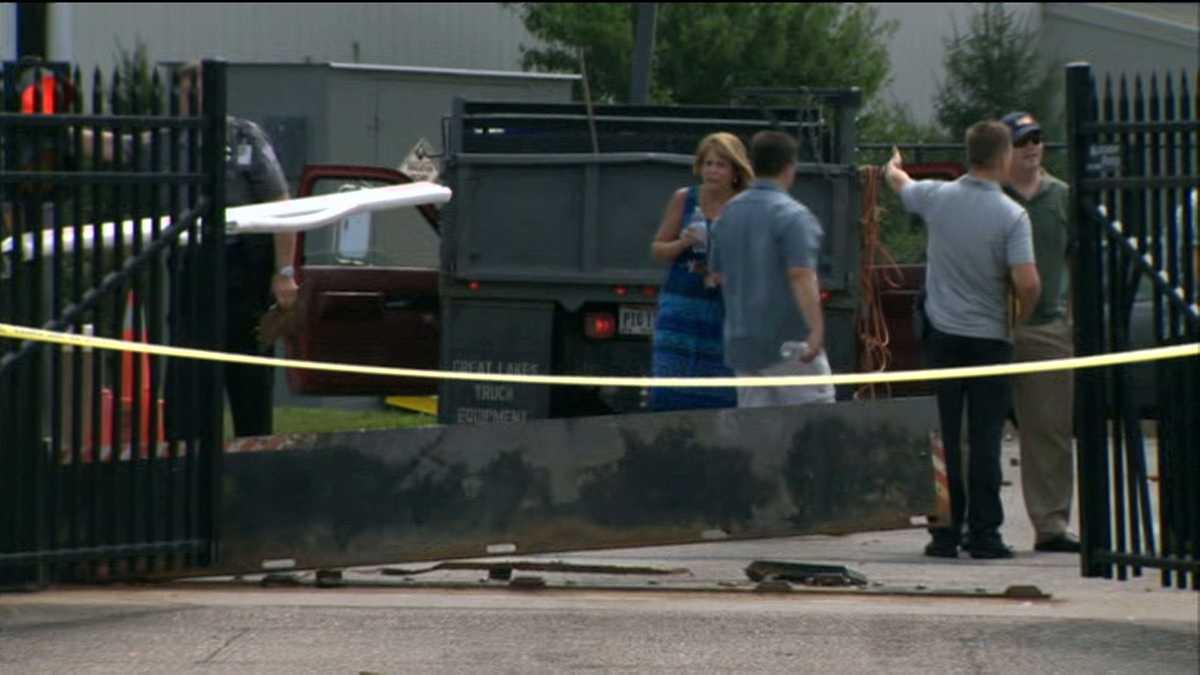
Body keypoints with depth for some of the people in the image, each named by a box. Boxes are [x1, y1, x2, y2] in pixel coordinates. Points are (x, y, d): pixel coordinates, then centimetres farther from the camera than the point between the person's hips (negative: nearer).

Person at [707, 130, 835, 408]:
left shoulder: (729, 213, 11)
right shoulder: (792, 215, -12)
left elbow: (719, 274, 19)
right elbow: (801, 275, -22)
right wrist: (816, 329, -25)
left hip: (741, 343, 7)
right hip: (788, 342, -7)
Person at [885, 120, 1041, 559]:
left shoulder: (937, 197, -3)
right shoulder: (1012, 215, -12)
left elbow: (897, 180, 20)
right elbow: (1028, 283, -20)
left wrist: (893, 165, 45)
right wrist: (1022, 319, 1)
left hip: (942, 334, 2)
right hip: (990, 338, -2)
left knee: (943, 437, 6)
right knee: (985, 440, 2)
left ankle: (945, 533, 5)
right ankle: (983, 535, 2)